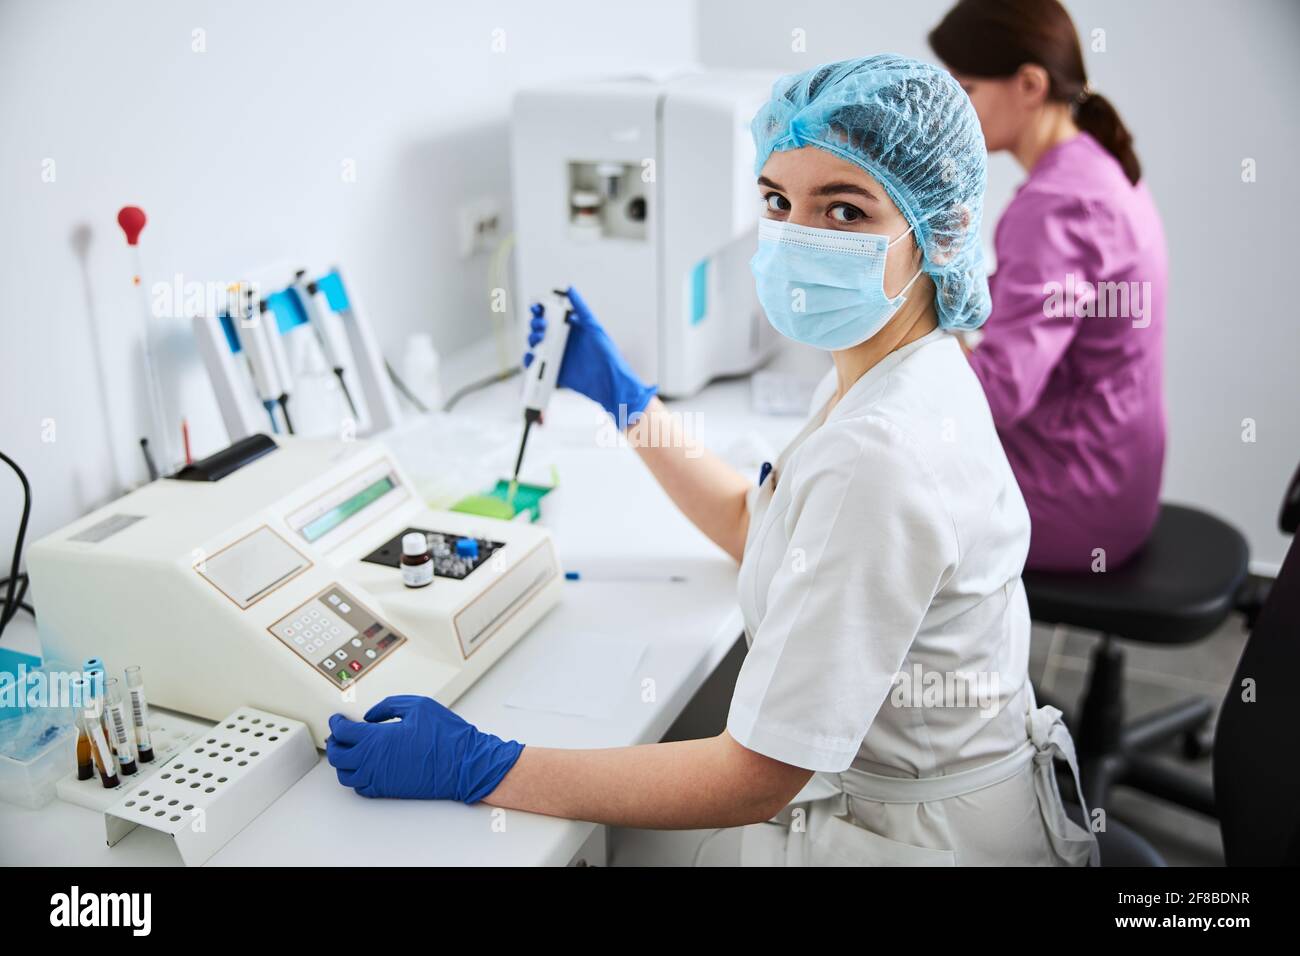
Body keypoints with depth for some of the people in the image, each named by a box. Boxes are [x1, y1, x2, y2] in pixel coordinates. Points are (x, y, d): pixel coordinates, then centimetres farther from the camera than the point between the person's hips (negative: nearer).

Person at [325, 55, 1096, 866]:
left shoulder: (881, 456, -32)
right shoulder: (903, 374, -1)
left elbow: (755, 780, -28)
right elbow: (755, 525, 16)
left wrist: (479, 770, -24)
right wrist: (621, 392, 14)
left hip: (917, 835, -9)